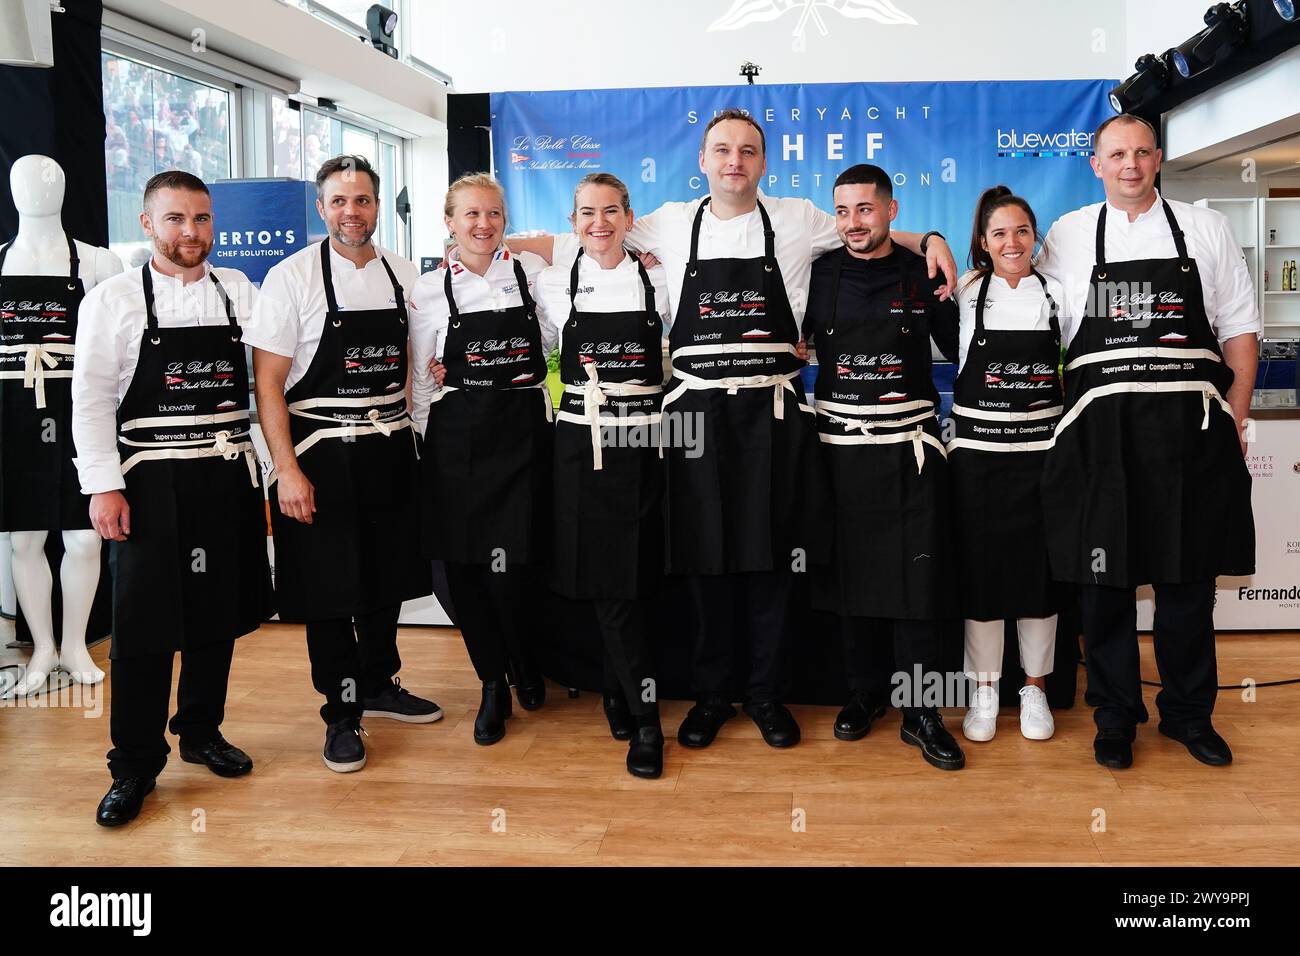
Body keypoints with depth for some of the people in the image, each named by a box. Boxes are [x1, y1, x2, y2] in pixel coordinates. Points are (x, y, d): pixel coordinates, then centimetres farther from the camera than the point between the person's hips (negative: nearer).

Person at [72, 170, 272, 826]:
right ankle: (134, 766, 16)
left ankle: (201, 731, 32)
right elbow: (91, 399, -5)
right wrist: (104, 487, -9)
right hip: (152, 483, -3)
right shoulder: (114, 299, -3)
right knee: (144, 626, 1)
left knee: (219, 613, 13)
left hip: (228, 477, 3)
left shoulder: (239, 293, 6)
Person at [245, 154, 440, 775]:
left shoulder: (403, 276, 5)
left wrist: (410, 431, 8)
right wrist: (287, 470, -16)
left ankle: (380, 685, 36)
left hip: (390, 452, 5)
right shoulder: (292, 277, -8)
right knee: (329, 589, 3)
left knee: (387, 578, 16)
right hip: (321, 457, -4)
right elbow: (268, 383, -10)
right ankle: (341, 713, 19)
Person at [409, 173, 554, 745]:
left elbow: (553, 342, 15)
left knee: (512, 566, -8)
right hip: (457, 440, 1)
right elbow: (421, 380, 7)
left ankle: (523, 666, 23)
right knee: (463, 566, 4)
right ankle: (493, 682, 23)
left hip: (523, 431, -1)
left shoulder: (532, 271, 4)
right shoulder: (429, 290, 4)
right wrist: (430, 440, 3)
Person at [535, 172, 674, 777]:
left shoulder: (657, 282, 4)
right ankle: (643, 720, 5)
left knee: (635, 578, 4)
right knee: (607, 580, -3)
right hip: (582, 445, 0)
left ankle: (618, 693, 26)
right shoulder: (553, 285, 5)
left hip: (643, 444, 1)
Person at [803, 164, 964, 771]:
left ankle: (919, 712, 9)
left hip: (909, 448, -1)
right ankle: (864, 693, 24)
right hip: (839, 444, 1)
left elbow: (961, 351, 12)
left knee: (917, 578, -1)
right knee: (846, 573, 8)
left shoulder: (924, 276, 2)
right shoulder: (818, 274, 4)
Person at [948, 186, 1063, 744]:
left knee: (1040, 567, 5)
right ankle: (984, 691, 18)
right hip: (977, 451, 0)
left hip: (1040, 451, 1)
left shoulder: (1057, 294, 4)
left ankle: (1035, 688, 21)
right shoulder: (965, 292, 3)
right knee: (980, 567, 4)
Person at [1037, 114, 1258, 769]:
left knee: (1188, 577, 8)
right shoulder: (1068, 235, 8)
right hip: (1101, 433, 0)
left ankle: (1188, 712, 25)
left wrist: (1236, 420, 1)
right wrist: (1063, 423, 1)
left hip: (1190, 429, 1)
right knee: (1105, 580, 5)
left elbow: (1240, 329, 9)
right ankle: (1115, 715, 20)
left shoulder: (1206, 229, 10)